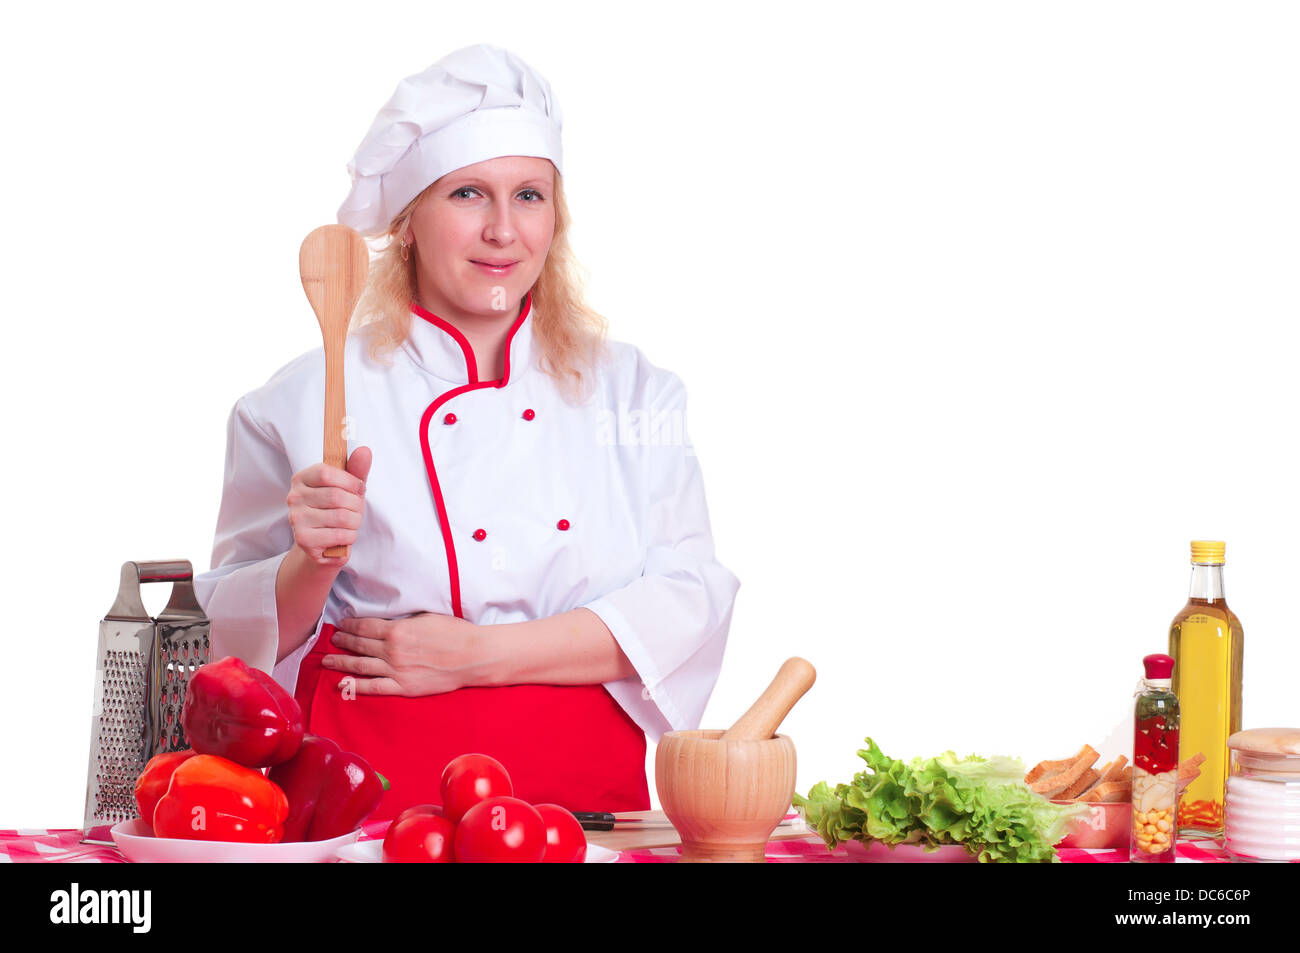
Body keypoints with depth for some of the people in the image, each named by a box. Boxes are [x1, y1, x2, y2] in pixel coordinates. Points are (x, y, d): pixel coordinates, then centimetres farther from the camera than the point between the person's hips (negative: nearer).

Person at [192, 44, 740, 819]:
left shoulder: (632, 391, 13)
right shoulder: (307, 400, 5)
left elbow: (686, 602, 3)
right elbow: (247, 638, 9)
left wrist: (477, 654, -6)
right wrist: (314, 568, -13)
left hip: (585, 785, 2)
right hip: (374, 796, -2)